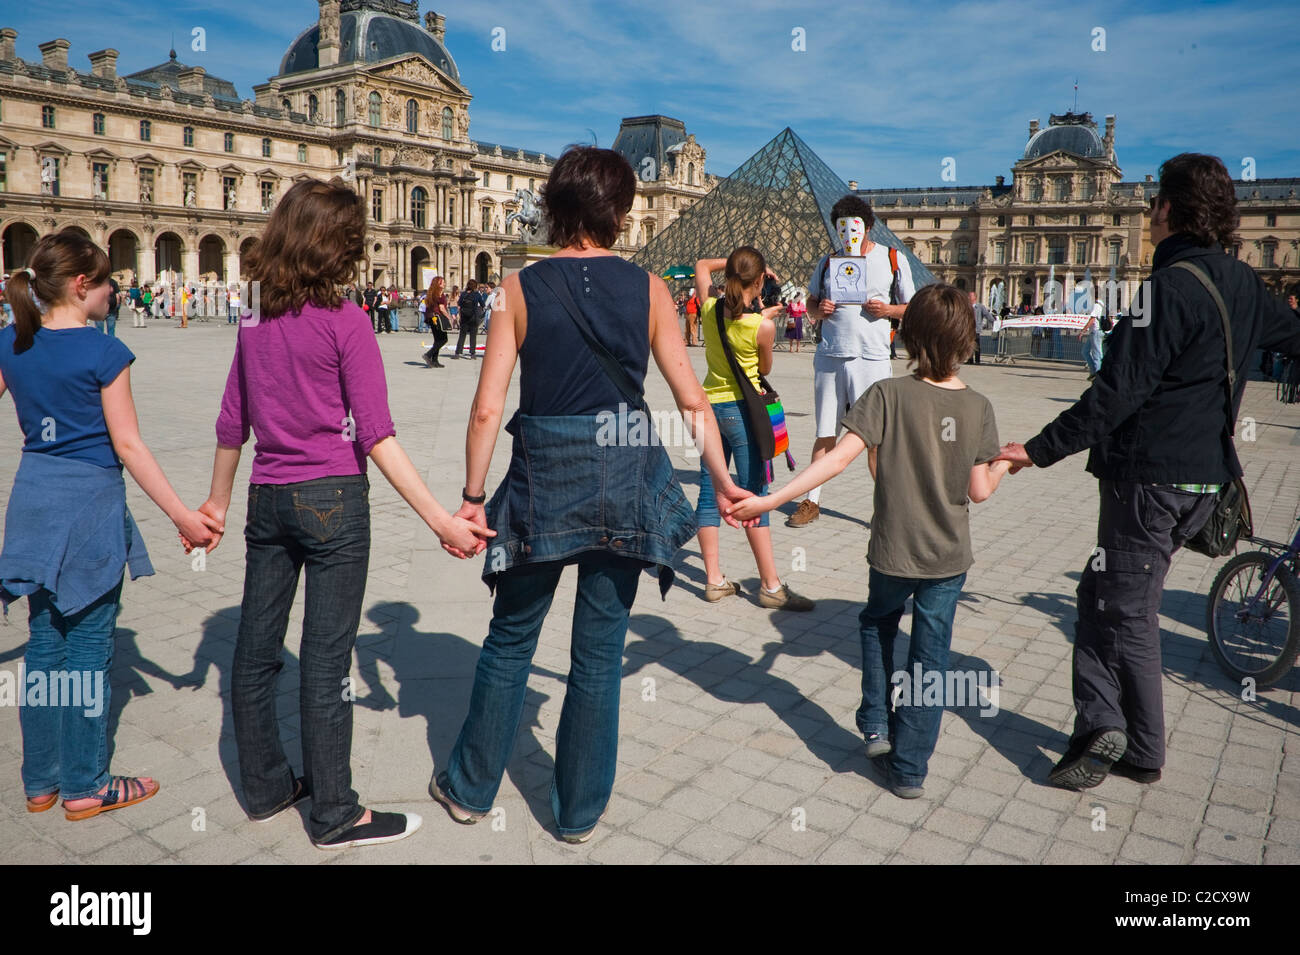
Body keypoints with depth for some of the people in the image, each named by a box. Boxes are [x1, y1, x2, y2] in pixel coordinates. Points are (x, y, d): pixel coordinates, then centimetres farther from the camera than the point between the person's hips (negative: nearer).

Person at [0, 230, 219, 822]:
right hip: (90, 503, -6)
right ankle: (84, 787, 17)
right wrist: (181, 515, -12)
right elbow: (127, 446, -15)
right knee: (87, 645, 4)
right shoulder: (104, 353, -14)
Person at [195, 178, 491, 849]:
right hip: (332, 499, -6)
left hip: (268, 498, 6)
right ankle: (334, 816, 14)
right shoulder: (345, 321, -12)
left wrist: (217, 503, 24)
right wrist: (441, 520, -19)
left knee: (255, 650, 15)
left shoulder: (255, 322, 6)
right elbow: (375, 436, -18)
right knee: (325, 660, 1)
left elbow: (232, 425, 12)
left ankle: (265, 786, 32)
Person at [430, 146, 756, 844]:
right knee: (600, 652, 12)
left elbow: (487, 408, -8)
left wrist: (472, 495, 1)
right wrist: (723, 483, 10)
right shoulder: (648, 289, -2)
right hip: (626, 480, 1)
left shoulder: (520, 288, -4)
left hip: (543, 478, 0)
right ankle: (579, 811, 27)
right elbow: (692, 401, -1)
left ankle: (470, 788, 34)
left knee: (510, 639, 18)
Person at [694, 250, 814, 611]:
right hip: (742, 408, -5)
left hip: (709, 404, 5)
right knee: (753, 497, -2)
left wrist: (735, 262, 14)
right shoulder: (762, 326, -16)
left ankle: (714, 579, 13)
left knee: (709, 493, 9)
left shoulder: (709, 309, -3)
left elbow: (702, 265, 17)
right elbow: (765, 368, 3)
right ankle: (771, 586, 4)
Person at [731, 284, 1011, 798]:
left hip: (893, 548, -1)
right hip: (949, 553, 2)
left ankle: (876, 726, 27)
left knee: (877, 623, 28)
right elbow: (978, 490, -4)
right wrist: (1003, 466, 18)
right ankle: (909, 769, 19)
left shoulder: (888, 394, -14)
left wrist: (771, 499, -26)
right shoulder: (978, 406, -6)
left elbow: (841, 456, -24)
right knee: (929, 657, 11)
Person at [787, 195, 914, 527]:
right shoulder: (828, 261, 13)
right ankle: (812, 501, 14)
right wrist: (818, 310, -4)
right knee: (825, 434, 6)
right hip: (829, 357, 2)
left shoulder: (894, 260, 7)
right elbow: (811, 303, 19)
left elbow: (912, 307, 10)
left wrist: (888, 309, -10)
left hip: (872, 358, -2)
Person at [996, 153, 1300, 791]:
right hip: (1203, 475, 8)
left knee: (1127, 612, 3)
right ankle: (1103, 727, 16)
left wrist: (1040, 449, -17)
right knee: (1101, 591, 15)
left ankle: (1142, 752, 11)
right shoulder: (1243, 284, 8)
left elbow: (1117, 394, -22)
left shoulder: (1169, 287, -17)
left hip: (1149, 477, -8)